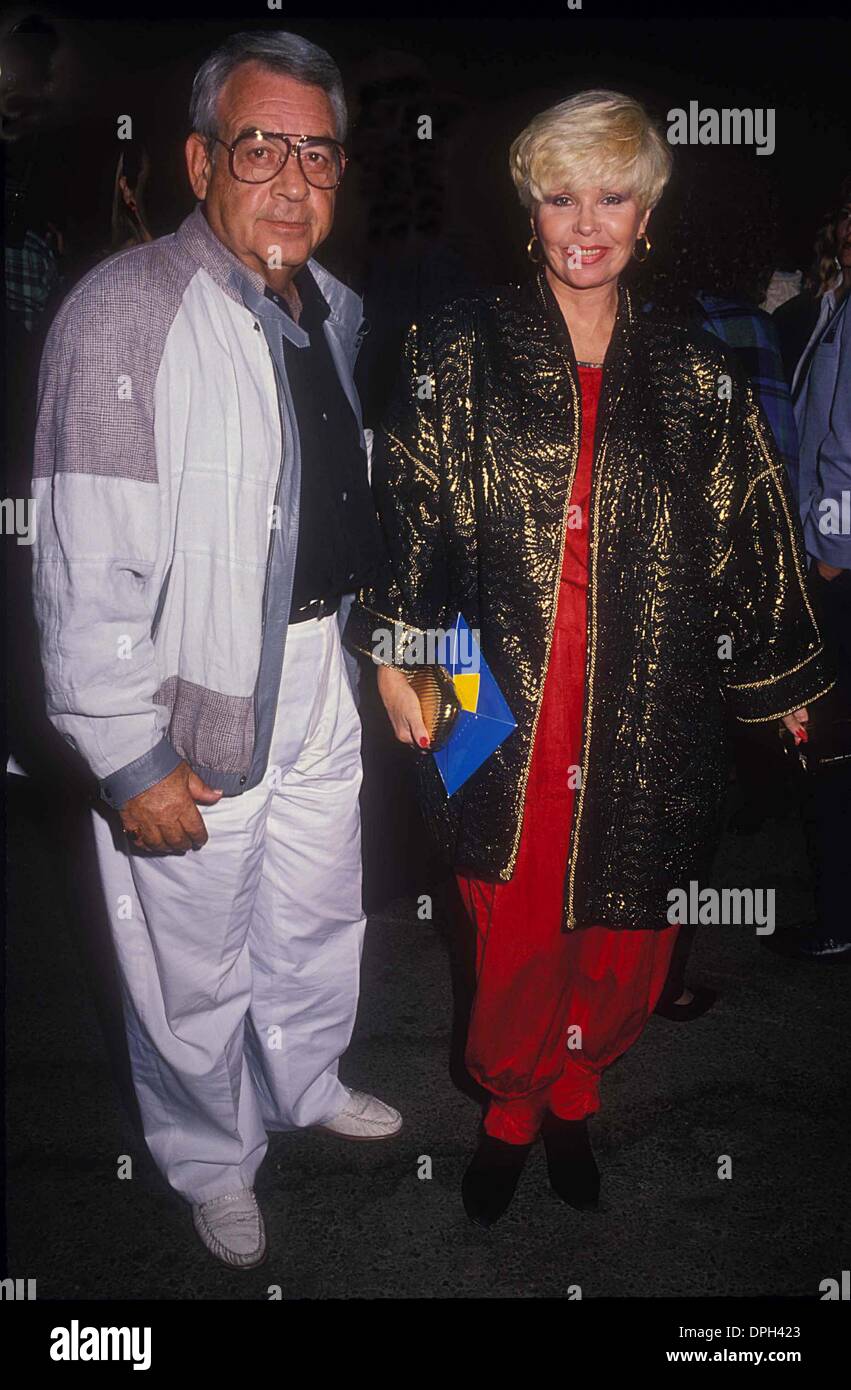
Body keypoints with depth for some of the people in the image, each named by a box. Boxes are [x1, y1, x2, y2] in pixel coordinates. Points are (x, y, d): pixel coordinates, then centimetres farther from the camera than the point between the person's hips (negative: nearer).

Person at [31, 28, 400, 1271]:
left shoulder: (335, 309, 7)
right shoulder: (127, 311, -19)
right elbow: (86, 565, -22)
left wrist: (367, 637, 21)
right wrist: (130, 756, -21)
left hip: (318, 678, 8)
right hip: (193, 709, -7)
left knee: (322, 917, 24)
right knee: (199, 964, 10)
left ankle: (305, 1085, 53)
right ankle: (212, 1161, 39)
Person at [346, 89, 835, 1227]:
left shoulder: (695, 377, 7)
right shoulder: (466, 349, 4)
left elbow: (748, 534, 12)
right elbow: (409, 503, 2)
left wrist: (778, 681, 16)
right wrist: (394, 653, -4)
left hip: (648, 712, 2)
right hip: (504, 704, -1)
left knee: (626, 937, 10)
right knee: (515, 931, 5)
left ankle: (572, 1095, 39)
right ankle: (512, 1109, 33)